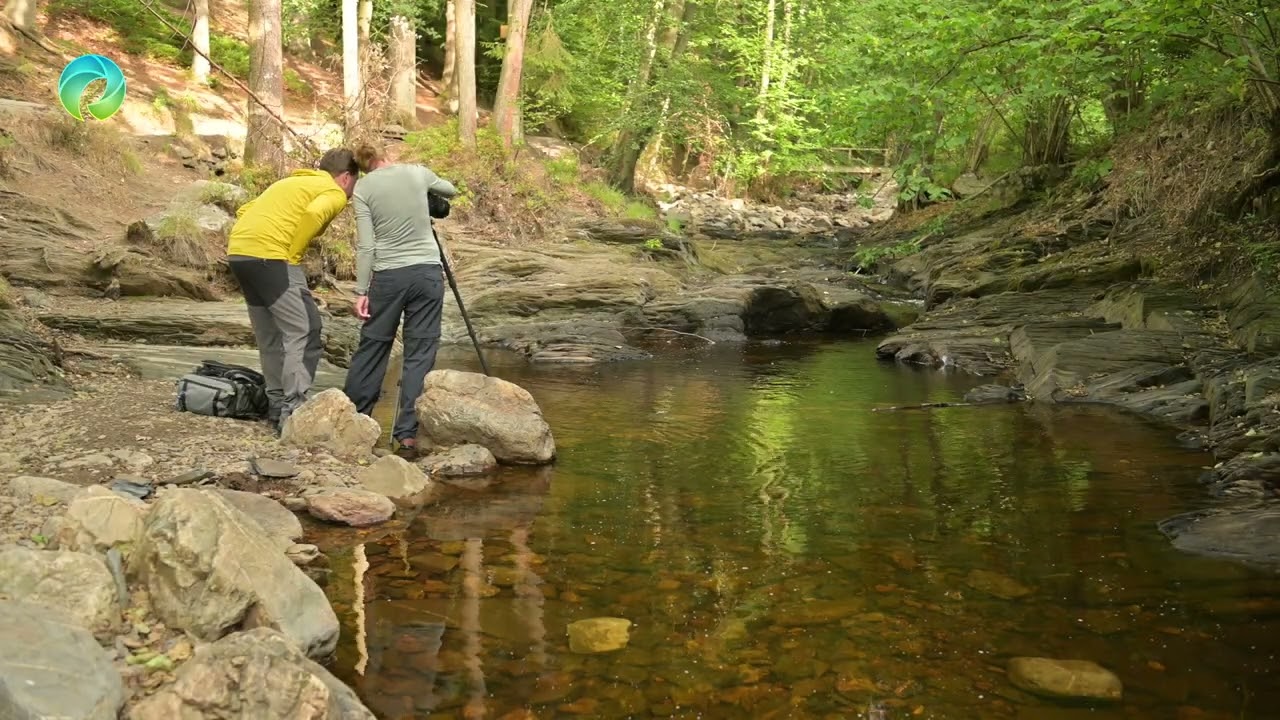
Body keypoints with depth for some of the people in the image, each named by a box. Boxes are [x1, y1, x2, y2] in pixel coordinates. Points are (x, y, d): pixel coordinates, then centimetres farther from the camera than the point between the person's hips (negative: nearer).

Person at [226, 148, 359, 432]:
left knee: (269, 335, 17)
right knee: (304, 332, -5)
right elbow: (314, 214, -18)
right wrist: (293, 254, -8)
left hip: (238, 251, 9)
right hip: (270, 256, -8)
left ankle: (277, 405, 22)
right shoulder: (334, 193, 5)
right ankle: (294, 413, -10)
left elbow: (245, 211, 28)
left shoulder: (291, 182, 29)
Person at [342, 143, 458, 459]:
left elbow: (366, 246, -5)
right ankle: (407, 436, -2)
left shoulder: (363, 188, 1)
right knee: (420, 353, 1)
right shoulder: (417, 173, 5)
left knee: (372, 345, 14)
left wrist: (361, 291, -1)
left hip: (388, 276, 0)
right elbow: (452, 190, 25)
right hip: (428, 271, 1)